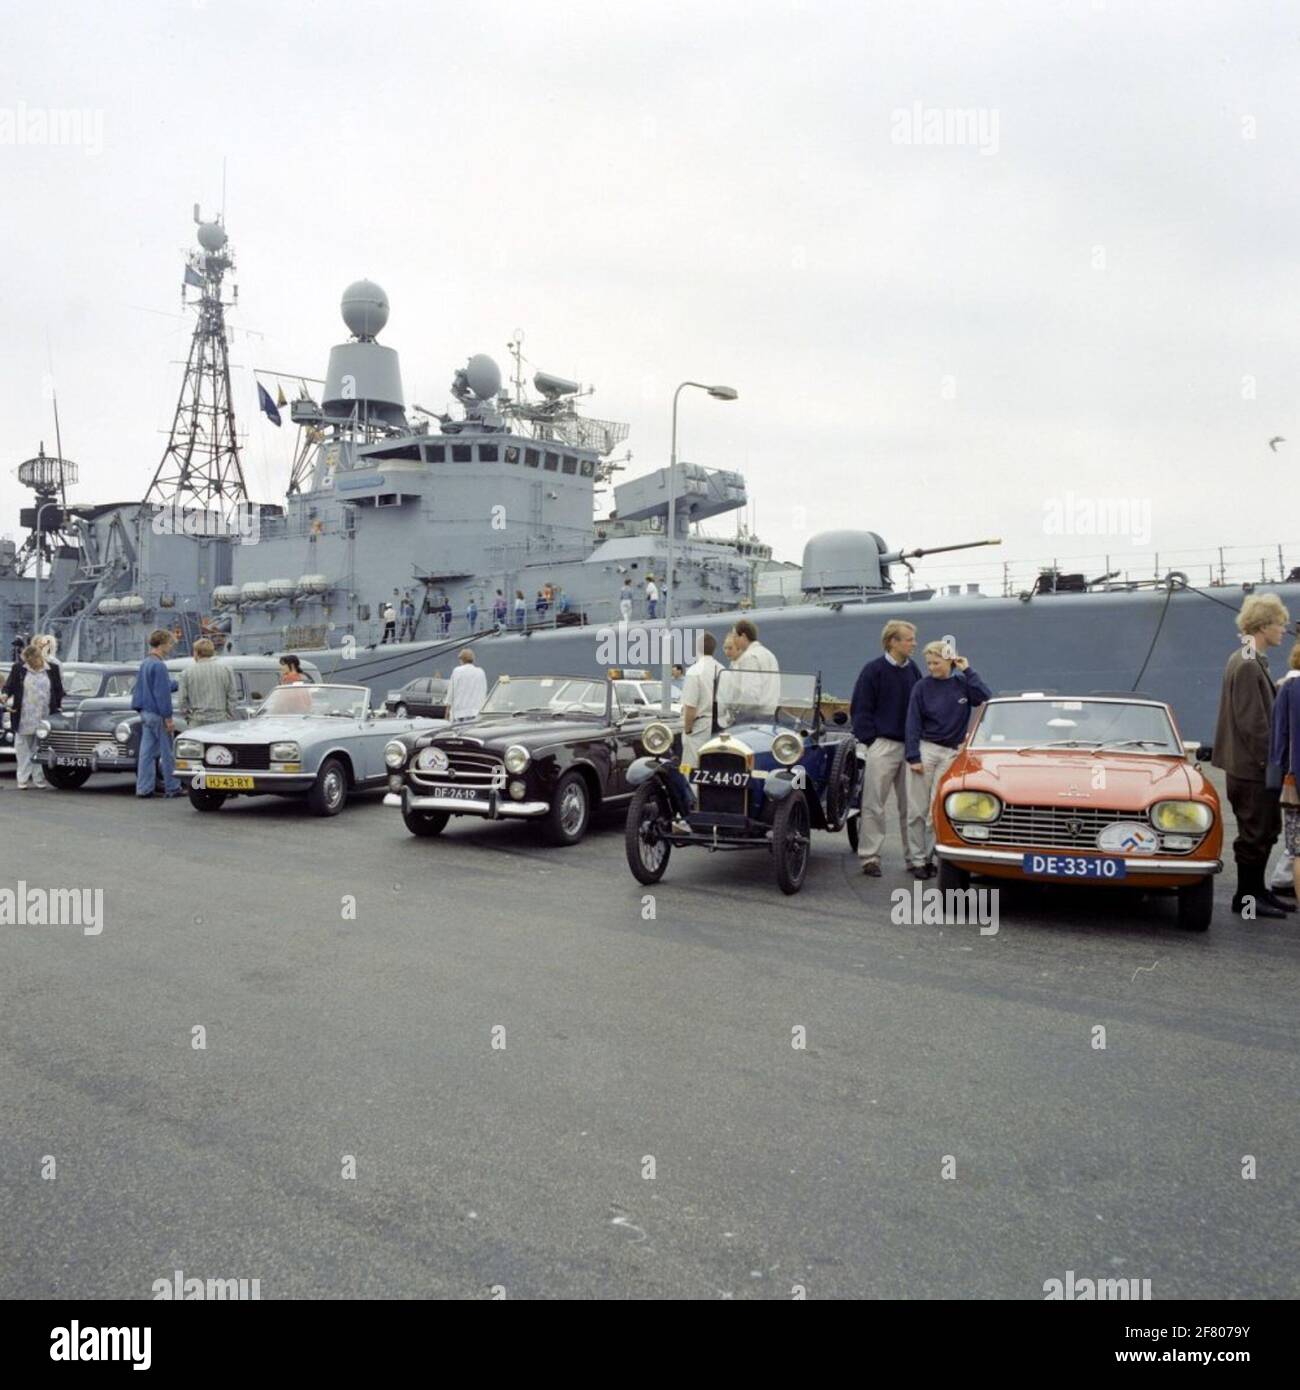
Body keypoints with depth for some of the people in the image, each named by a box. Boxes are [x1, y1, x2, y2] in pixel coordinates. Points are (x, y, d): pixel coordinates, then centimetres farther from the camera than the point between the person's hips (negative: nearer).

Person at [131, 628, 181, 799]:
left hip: (145, 713, 9)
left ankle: (143, 789, 7)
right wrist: (168, 718, -16)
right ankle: (172, 788, 6)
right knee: (167, 753, 0)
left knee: (147, 751, 7)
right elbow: (162, 694, -18)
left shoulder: (144, 664, 13)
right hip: (157, 714, -9)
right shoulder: (159, 665, -15)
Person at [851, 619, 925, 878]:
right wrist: (871, 739, -10)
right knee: (874, 805, 2)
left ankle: (916, 858, 14)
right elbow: (860, 709, -6)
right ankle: (869, 858, 10)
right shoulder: (873, 670, -6)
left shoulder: (912, 669, 9)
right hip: (882, 745, -5)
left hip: (910, 746, 5)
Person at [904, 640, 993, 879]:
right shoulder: (922, 687, 0)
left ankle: (930, 858, 8)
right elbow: (912, 723, -2)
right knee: (917, 810, 0)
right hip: (925, 749, -1)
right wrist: (913, 757, -8)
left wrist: (968, 672, -7)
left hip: (950, 753, 1)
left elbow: (987, 699, -10)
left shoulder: (963, 684, 5)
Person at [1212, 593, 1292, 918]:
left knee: (1265, 831, 17)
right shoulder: (1248, 666, -20)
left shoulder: (1248, 661, 11)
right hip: (1252, 768, -10)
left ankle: (1256, 890, 28)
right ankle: (1247, 898, 12)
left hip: (1252, 766, 10)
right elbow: (1253, 724, -22)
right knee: (1255, 834, 1)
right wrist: (1270, 762, -16)